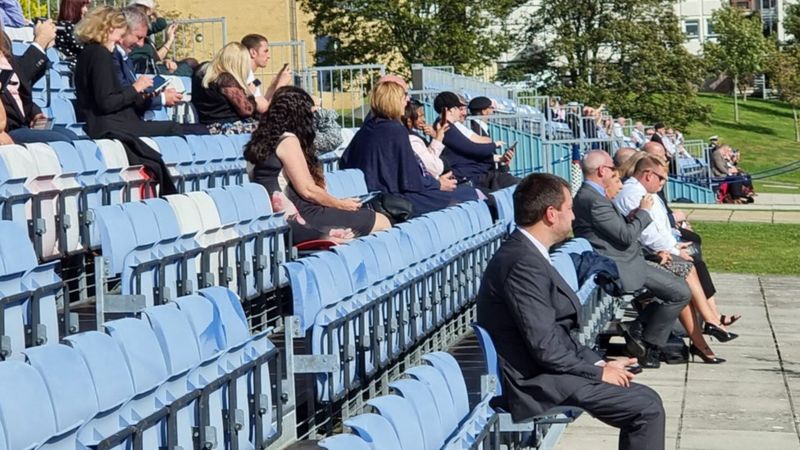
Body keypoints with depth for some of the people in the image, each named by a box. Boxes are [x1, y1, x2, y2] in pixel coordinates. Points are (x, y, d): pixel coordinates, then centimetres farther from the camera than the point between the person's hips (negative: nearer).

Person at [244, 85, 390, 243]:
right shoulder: (288, 140, -8)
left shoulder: (261, 142, 17)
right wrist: (340, 204, 2)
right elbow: (307, 190, -12)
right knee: (382, 222, -8)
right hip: (299, 220, -9)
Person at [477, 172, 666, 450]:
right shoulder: (524, 264, -22)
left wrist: (600, 363, 5)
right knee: (647, 407, -10)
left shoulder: (523, 252, 10)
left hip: (540, 370, 10)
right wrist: (599, 372, -11)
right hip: (536, 385, -10)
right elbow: (545, 347, -23)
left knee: (641, 400, 15)